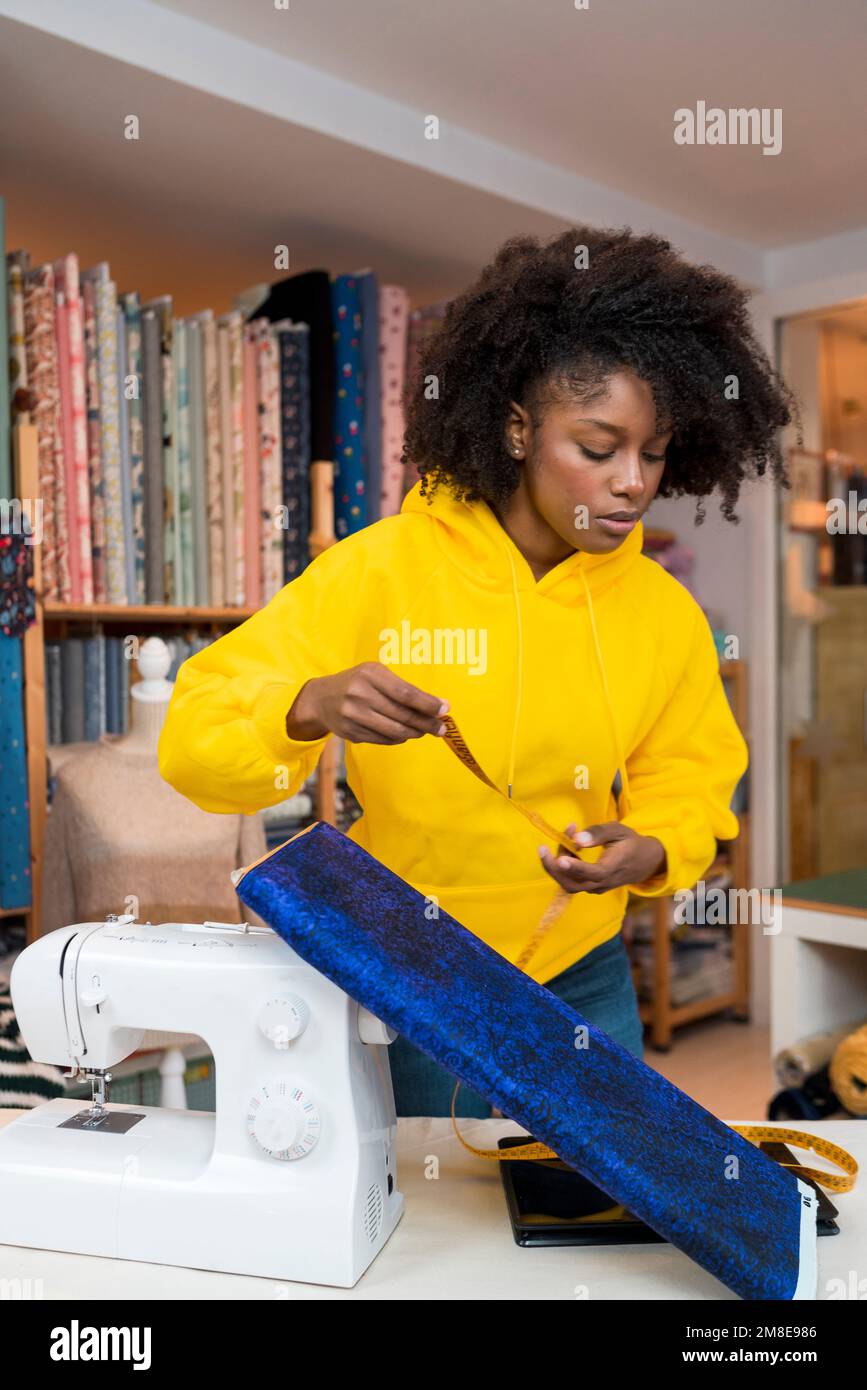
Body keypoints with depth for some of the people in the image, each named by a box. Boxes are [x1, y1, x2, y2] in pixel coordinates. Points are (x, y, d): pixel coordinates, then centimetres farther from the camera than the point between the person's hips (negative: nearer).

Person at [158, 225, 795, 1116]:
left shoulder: (665, 613, -6)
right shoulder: (379, 571, -17)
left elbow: (687, 783, 5)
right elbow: (193, 737, -17)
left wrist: (650, 850, -16)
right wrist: (311, 708, -38)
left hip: (580, 980, 3)